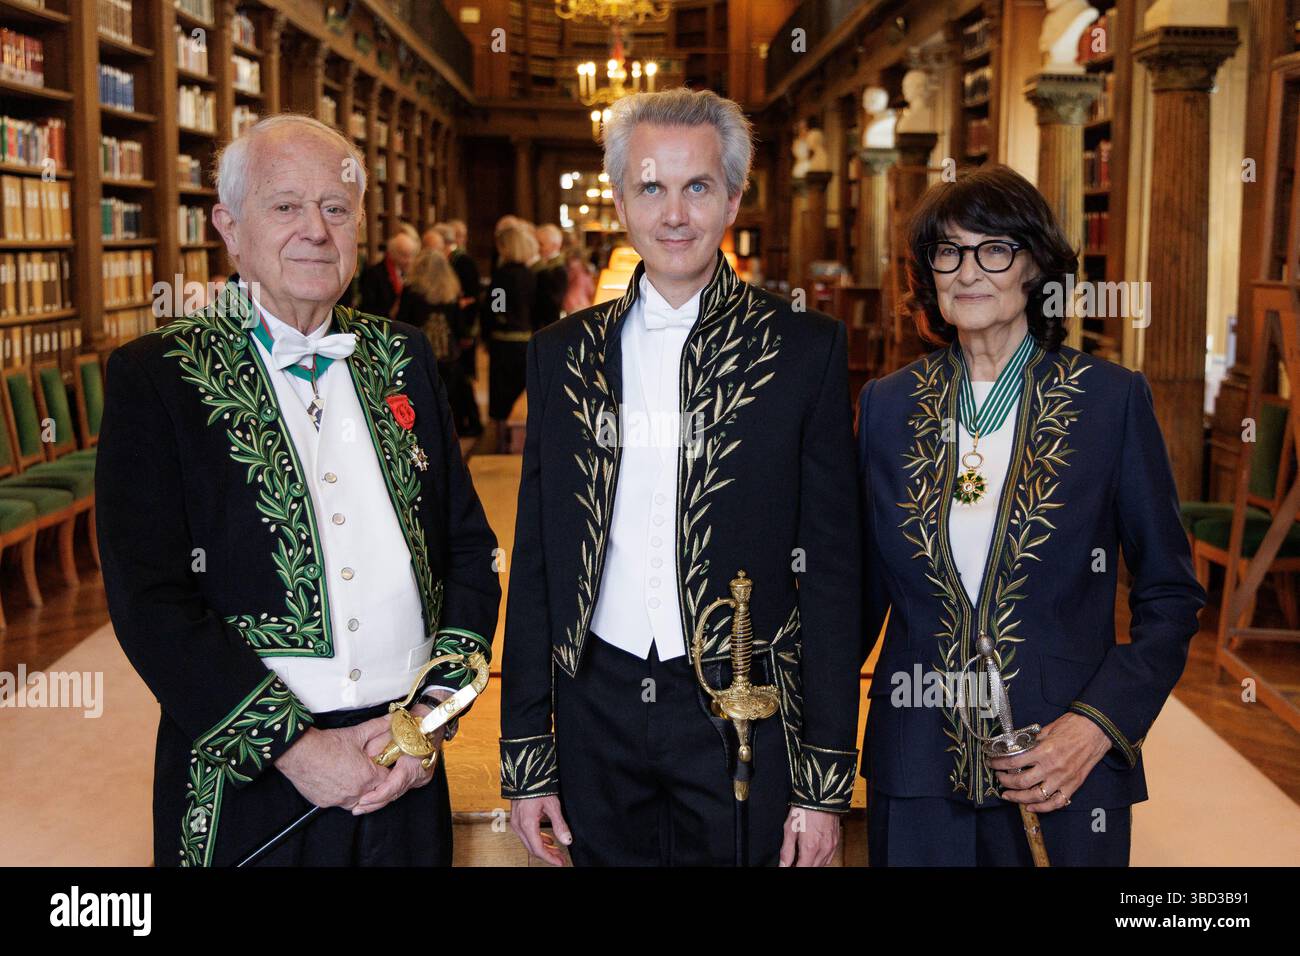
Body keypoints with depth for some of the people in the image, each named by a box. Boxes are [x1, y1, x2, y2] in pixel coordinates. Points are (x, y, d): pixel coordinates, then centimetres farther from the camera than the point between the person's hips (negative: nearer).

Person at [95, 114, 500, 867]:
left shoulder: (404, 358, 6)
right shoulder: (157, 376, -5)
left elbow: (470, 546, 7)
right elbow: (148, 599, -11)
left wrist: (434, 712, -5)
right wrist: (295, 746, -15)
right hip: (247, 784, -3)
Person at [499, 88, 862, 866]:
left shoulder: (806, 351, -3)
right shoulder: (563, 354, 4)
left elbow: (833, 571, -3)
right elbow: (536, 562, 7)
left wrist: (826, 780, -5)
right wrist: (525, 759, 5)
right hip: (599, 713, 3)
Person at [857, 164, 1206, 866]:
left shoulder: (1113, 399, -3)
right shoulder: (887, 405, 3)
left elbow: (1169, 595, 0)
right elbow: (866, 587, 8)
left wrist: (1098, 724, -12)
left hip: (1068, 772, -1)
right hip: (918, 767, 2)